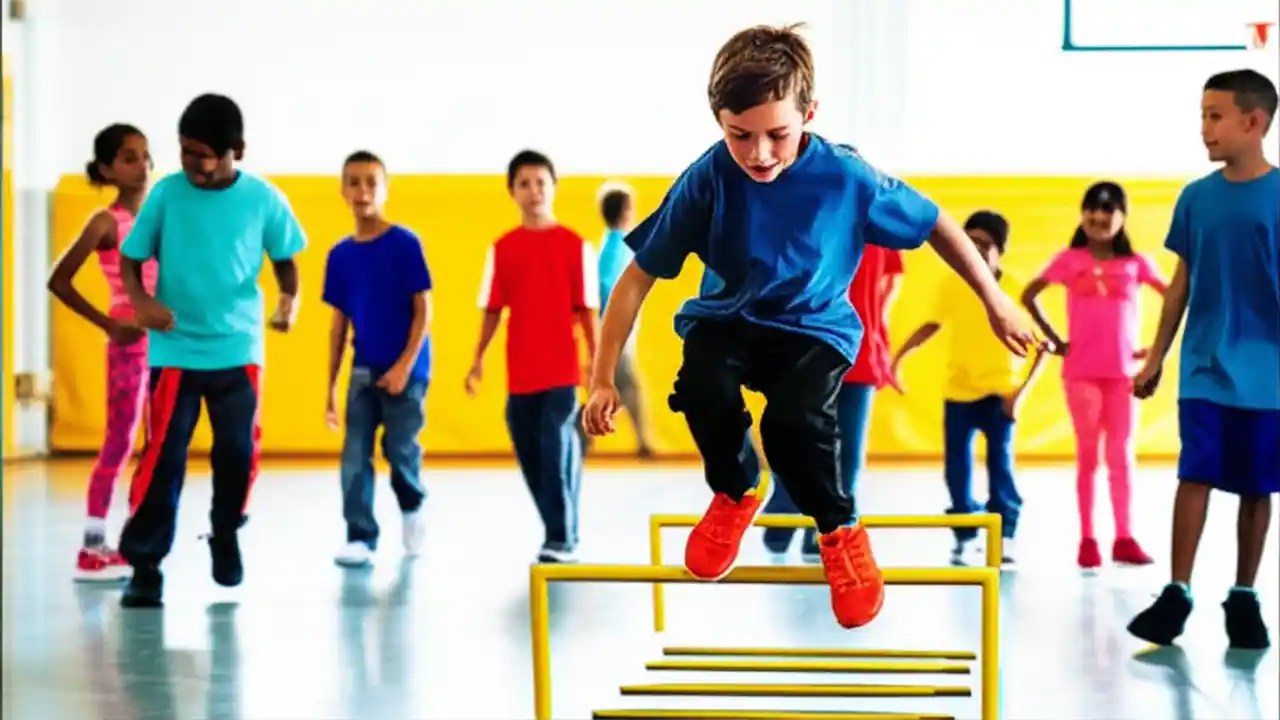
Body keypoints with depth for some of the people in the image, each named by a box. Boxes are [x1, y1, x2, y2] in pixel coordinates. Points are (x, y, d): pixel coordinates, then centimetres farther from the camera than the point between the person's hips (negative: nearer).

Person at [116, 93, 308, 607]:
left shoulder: (263, 198, -4)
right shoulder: (166, 193, -6)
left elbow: (284, 258, 7)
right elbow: (131, 256, 0)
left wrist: (290, 299, -13)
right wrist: (140, 299, -19)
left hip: (239, 348, 1)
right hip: (174, 348, -1)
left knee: (238, 452, 5)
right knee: (164, 456, -5)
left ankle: (226, 536, 31)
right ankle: (145, 564, 3)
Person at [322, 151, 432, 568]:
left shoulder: (405, 244, -8)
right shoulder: (341, 254, 5)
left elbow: (423, 311, -9)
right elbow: (339, 323, 9)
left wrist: (404, 366, -17)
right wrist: (331, 385, 8)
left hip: (404, 370, -4)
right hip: (363, 371, 4)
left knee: (400, 449, 1)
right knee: (355, 457, -2)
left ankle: (412, 508, 31)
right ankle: (361, 539, 3)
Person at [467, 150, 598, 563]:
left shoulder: (575, 246, -1)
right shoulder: (502, 249, 6)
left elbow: (586, 309, -1)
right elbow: (492, 310, 9)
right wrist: (478, 359, 4)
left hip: (561, 372, -3)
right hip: (519, 374, 3)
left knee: (558, 454, -8)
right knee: (531, 458, 7)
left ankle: (562, 541, -1)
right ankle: (559, 534, 19)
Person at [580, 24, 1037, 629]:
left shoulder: (846, 178, -21)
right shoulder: (708, 179, -20)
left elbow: (935, 225, -3)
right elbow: (639, 277, -13)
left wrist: (995, 302, 6)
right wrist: (603, 378, -15)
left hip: (814, 329, -1)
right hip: (728, 319, 1)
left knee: (794, 420, -31)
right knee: (704, 391, -32)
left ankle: (841, 531, 1)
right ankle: (736, 493, 3)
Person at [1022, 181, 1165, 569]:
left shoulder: (1136, 263, 1)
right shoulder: (1069, 260, 0)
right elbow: (1029, 296, 3)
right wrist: (1056, 341, -1)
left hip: (1123, 372, 1)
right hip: (1081, 372, -1)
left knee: (1121, 455, 4)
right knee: (1087, 455, 4)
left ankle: (1124, 538, 8)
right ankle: (1087, 540, 7)